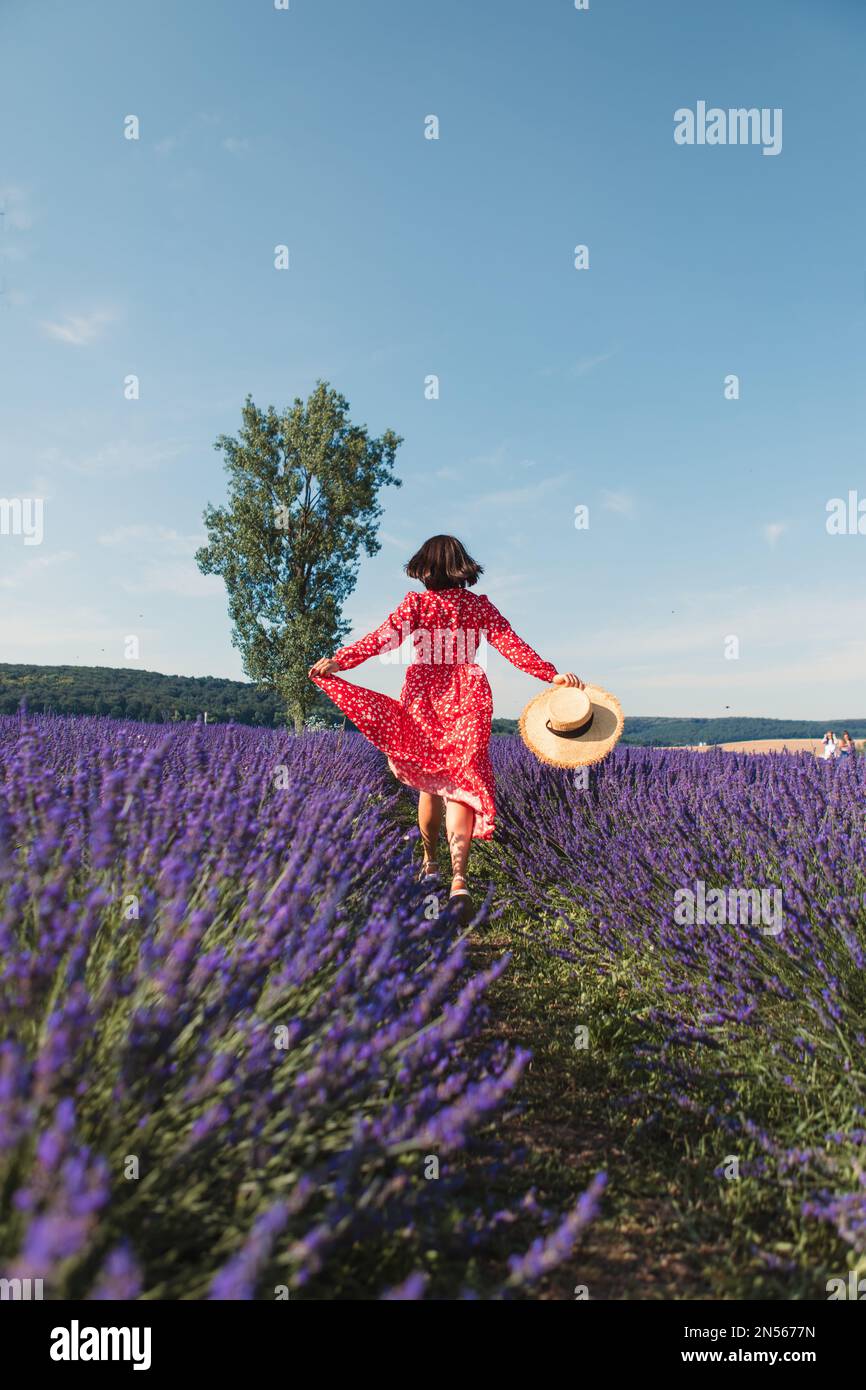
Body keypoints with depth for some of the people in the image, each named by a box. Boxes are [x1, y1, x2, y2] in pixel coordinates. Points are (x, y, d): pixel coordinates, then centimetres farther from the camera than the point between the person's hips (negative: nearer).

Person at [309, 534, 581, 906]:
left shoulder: (417, 602, 1)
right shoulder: (480, 605, 6)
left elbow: (384, 637, -13)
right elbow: (513, 645, -1)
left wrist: (339, 660, -20)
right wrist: (553, 675, 0)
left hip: (423, 696, 0)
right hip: (466, 698, 0)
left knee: (429, 782, 15)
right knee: (461, 785, -5)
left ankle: (429, 864, 28)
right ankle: (458, 877, -22)